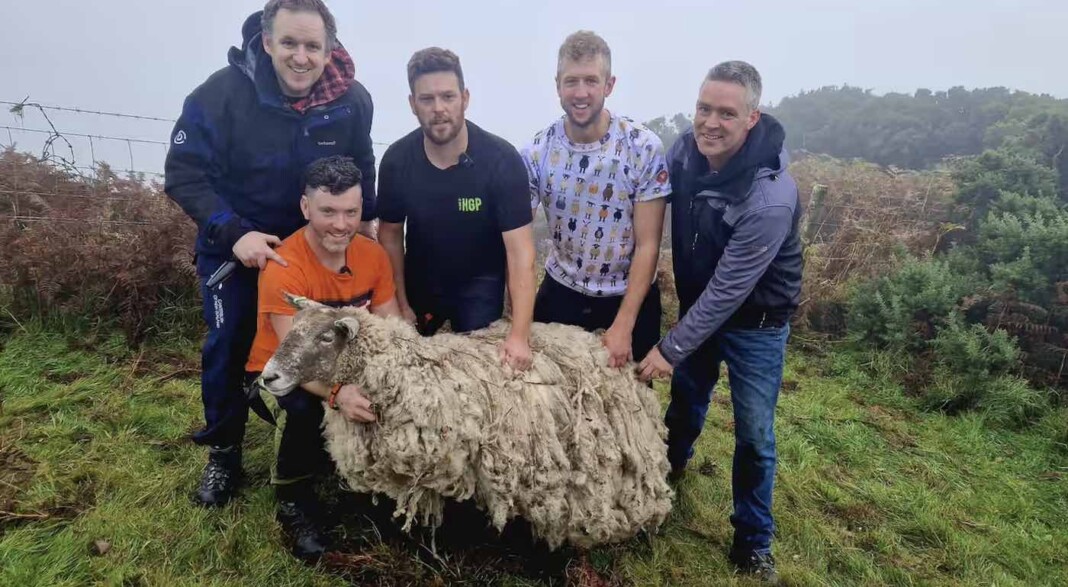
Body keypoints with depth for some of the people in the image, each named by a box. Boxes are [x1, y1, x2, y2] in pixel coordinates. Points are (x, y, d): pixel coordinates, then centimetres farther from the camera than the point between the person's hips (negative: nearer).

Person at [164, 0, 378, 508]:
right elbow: (184, 174, -19)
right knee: (228, 346, 4)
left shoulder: (352, 100, -15)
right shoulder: (222, 93, -24)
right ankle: (223, 454, 25)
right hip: (235, 244, -2)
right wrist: (234, 233, -29)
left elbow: (361, 170, 2)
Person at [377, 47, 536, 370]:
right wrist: (401, 303, -3)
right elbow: (391, 233, -3)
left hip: (480, 284, -3)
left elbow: (519, 249, -29)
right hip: (419, 283, 3)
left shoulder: (502, 159, -26)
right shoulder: (396, 159, -17)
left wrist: (519, 335, -36)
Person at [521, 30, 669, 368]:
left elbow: (647, 245, -15)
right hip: (561, 290, 2)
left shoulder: (644, 148, -17)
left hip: (630, 295, -1)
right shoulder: (536, 152, -12)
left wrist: (624, 325, -18)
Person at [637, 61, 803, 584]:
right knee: (686, 398, 24)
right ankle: (670, 467, 53)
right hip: (697, 305, 5)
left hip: (754, 324, -5)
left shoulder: (771, 197, -33)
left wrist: (670, 349, -21)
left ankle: (753, 542, 29)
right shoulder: (686, 148, -14)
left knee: (754, 435, 7)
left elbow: (728, 291, -28)